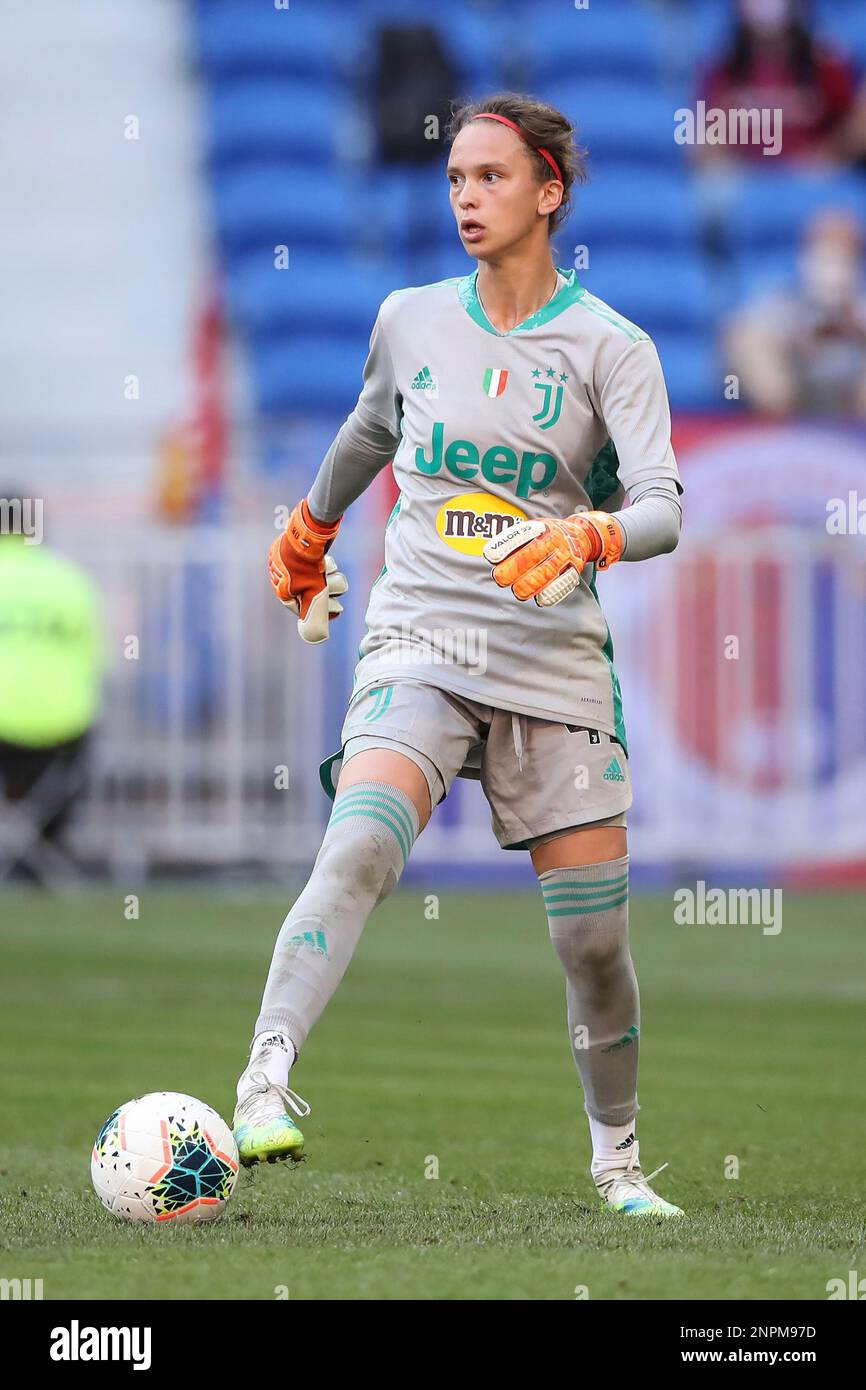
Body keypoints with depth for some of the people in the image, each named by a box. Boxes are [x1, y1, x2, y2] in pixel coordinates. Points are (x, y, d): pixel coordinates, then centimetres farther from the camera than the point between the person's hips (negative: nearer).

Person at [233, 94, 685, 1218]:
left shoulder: (611, 348, -2)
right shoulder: (411, 321, 8)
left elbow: (663, 508, -13)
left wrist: (584, 538, -33)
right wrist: (313, 527, 43)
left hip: (556, 661, 0)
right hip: (419, 644, 0)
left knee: (595, 936, 0)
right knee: (360, 848, -28)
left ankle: (619, 1161, 21)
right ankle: (264, 1089, -41)